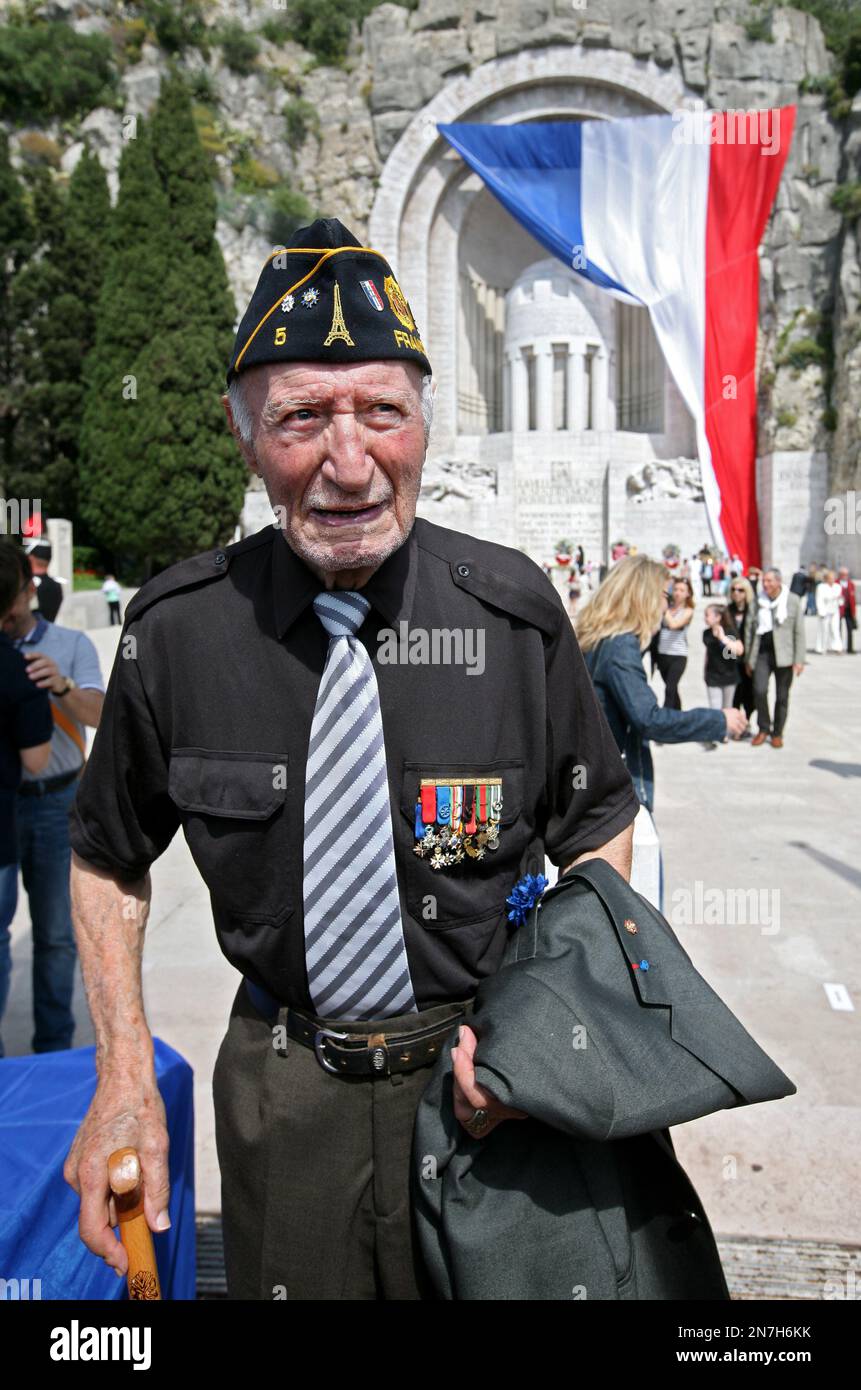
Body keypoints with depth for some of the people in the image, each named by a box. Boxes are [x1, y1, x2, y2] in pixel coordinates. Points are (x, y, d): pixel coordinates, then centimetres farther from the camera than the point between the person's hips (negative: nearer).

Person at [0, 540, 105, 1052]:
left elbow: (95, 713, -18)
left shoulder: (72, 644, -3)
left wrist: (61, 685, -39)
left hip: (55, 804, -1)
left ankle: (54, 1048, 20)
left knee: (55, 933, 7)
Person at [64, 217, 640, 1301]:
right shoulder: (179, 630, -14)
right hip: (282, 1087, 1)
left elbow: (602, 827, -1)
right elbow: (107, 856, 1)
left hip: (482, 1081, 0)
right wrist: (125, 1078, -9)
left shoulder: (514, 613, -15)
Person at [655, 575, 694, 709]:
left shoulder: (688, 611, -4)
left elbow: (673, 624, -20)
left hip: (678, 656, -4)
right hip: (662, 654, 4)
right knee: (673, 689, 18)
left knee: (669, 690, -13)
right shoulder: (667, 606, 5)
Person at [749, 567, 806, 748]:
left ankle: (777, 733, 21)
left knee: (782, 696, 5)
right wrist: (750, 658, 6)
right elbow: (752, 630, 8)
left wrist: (799, 660, -6)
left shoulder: (793, 601, -1)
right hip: (763, 652, 1)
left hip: (784, 655, -1)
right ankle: (763, 728, 7)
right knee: (759, 690, -13)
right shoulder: (759, 602, 4)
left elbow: (799, 632, -1)